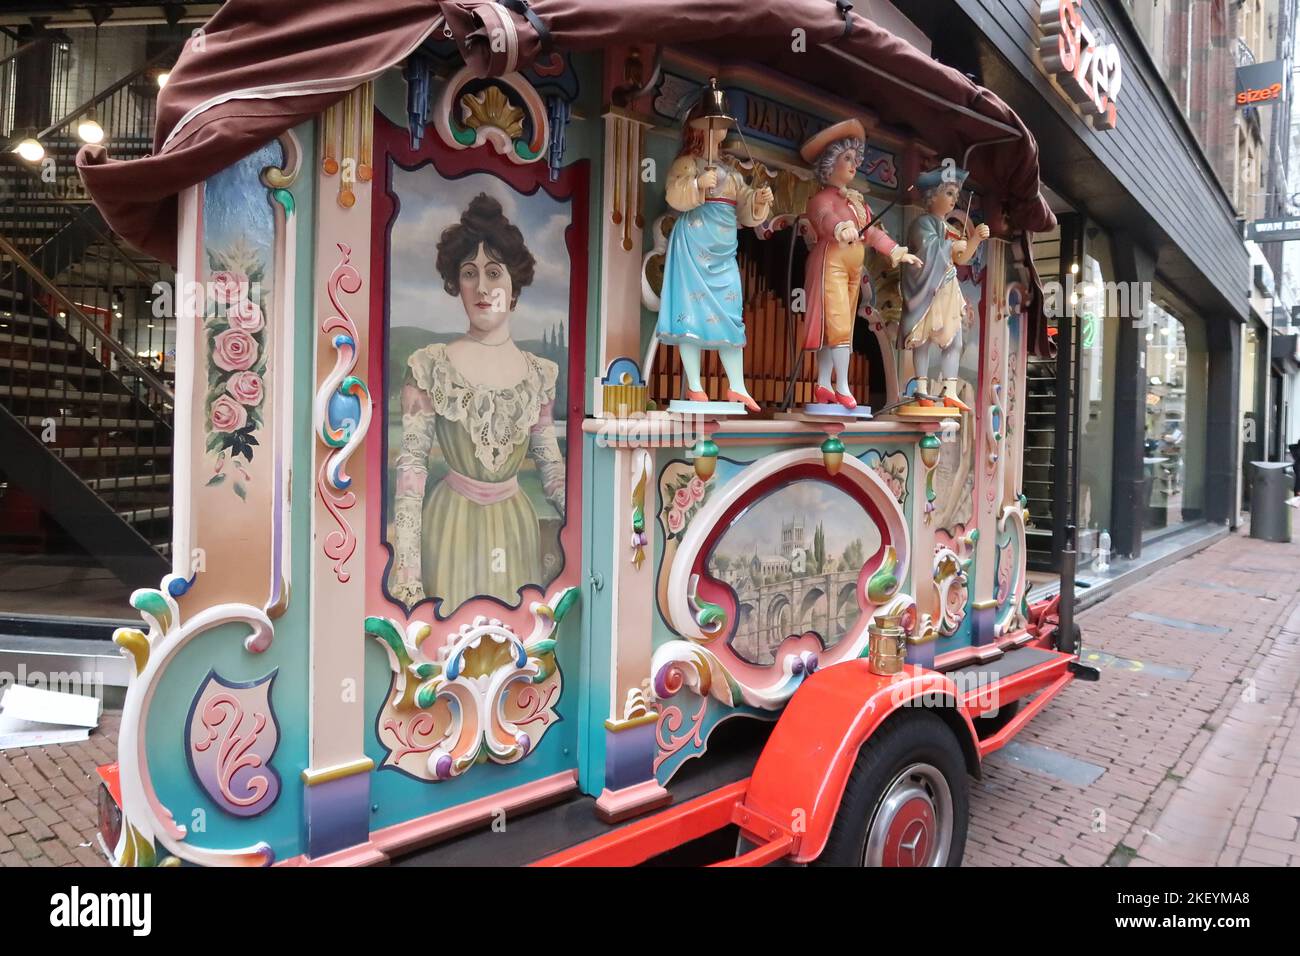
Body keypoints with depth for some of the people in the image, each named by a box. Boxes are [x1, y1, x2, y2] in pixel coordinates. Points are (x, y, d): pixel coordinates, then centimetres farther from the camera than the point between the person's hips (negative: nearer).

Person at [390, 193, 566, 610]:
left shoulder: (540, 373, 2)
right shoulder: (429, 366, -6)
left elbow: (551, 465, 7)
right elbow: (411, 464, -10)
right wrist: (407, 566, -17)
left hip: (516, 528, 3)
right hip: (449, 525, -2)